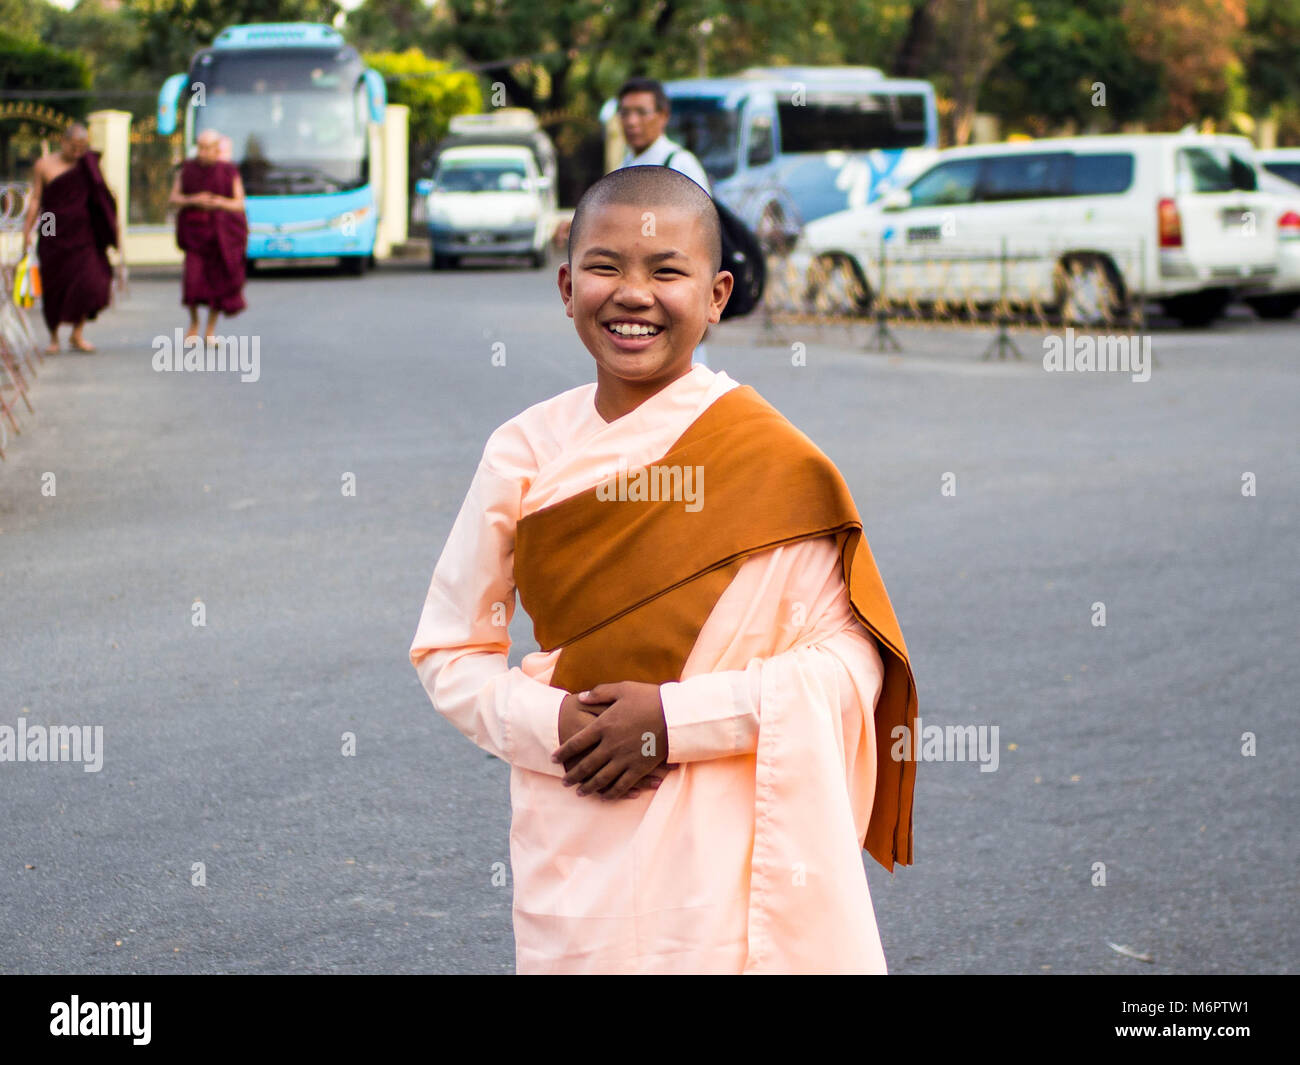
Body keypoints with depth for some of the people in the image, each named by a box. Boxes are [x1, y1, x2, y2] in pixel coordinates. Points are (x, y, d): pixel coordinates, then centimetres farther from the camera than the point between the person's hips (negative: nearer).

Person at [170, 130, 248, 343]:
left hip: (223, 232, 0)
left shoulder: (229, 172, -1)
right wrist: (193, 200, -17)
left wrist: (220, 203, -21)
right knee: (193, 278, -11)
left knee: (219, 282, 0)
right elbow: (174, 198, 3)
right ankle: (194, 322, 15)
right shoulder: (188, 169, 2)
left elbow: (240, 204, -1)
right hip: (196, 231, 0)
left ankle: (211, 330, 15)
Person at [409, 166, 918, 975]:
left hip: (731, 854, -2)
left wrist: (675, 720, -17)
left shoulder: (773, 460, -7)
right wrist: (552, 726, -11)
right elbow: (448, 648, 7)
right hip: (573, 852, 2)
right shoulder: (527, 453, 1)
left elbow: (850, 658, -7)